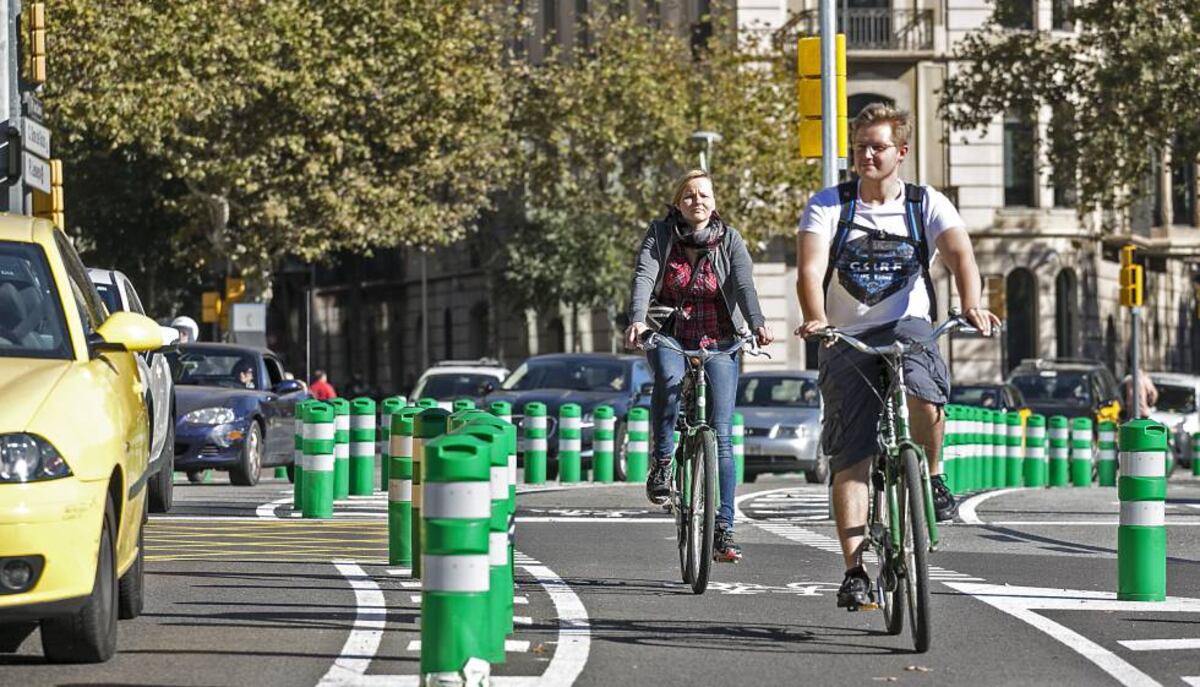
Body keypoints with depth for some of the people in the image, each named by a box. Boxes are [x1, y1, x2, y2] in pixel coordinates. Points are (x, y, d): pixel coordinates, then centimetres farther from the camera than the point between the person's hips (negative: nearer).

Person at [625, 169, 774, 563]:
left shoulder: (730, 240, 0)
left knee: (721, 434, -7)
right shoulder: (660, 235, -1)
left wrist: (757, 324, -33)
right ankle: (662, 461, -18)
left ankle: (723, 529, -6)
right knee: (669, 378, -37)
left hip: (718, 342, 0)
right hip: (670, 337, 0)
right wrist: (637, 320, -33)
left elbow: (743, 285, -14)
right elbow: (643, 278, -15)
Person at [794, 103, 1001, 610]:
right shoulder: (828, 206, -1)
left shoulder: (926, 204, 0)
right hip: (847, 338, 1)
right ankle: (854, 571, -3)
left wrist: (971, 305, -37)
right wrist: (816, 320, -36)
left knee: (924, 398, -33)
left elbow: (959, 253, -16)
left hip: (907, 326, -1)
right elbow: (810, 269, -16)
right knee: (851, 459, -5)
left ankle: (930, 474, -3)